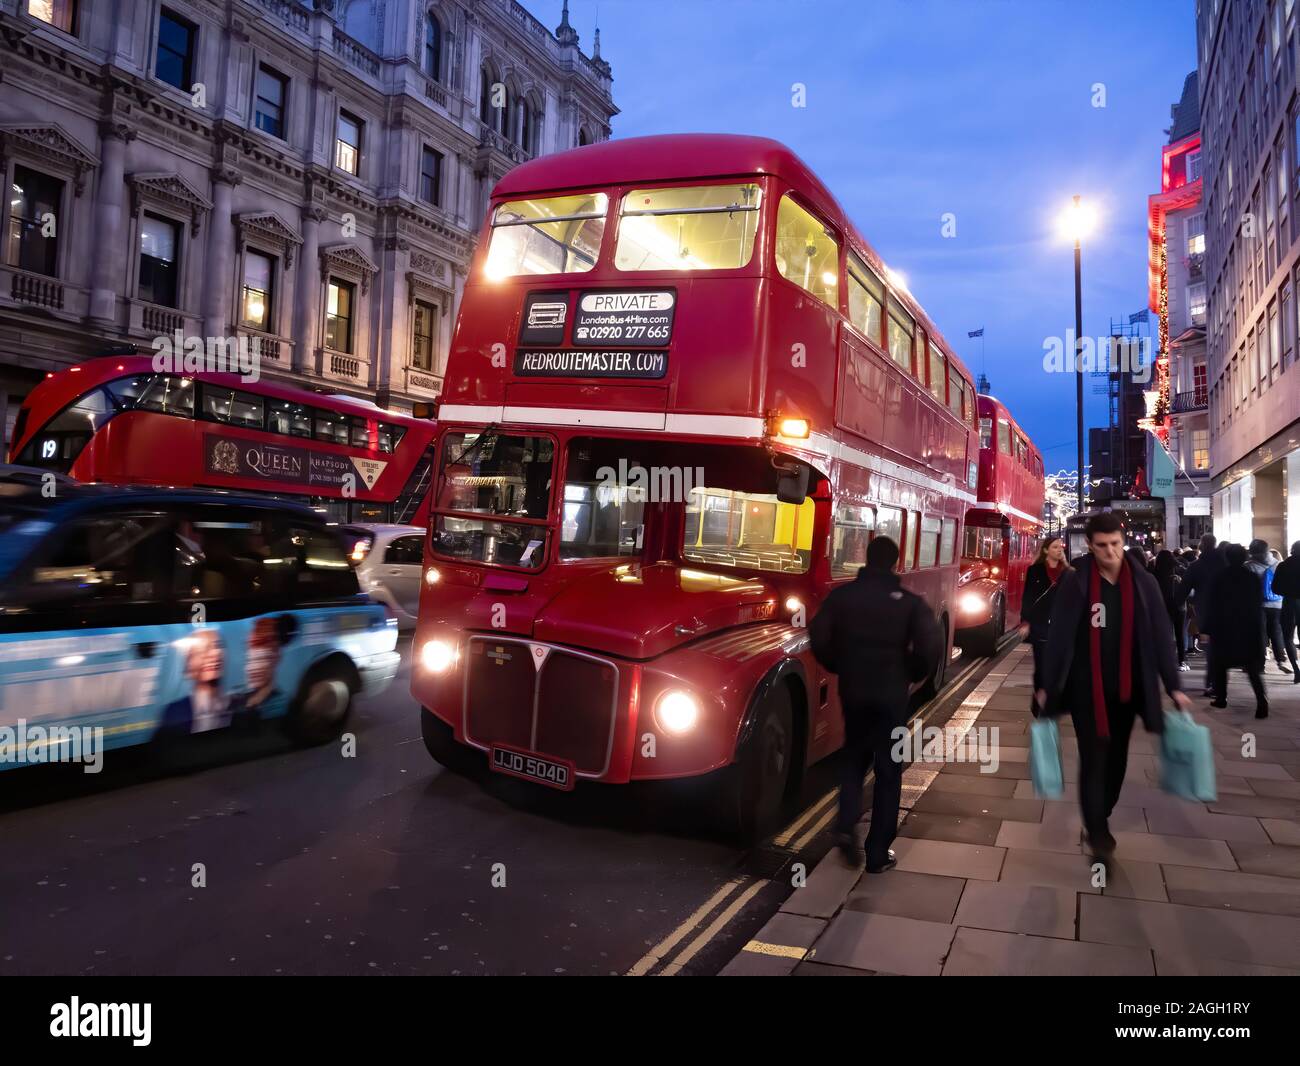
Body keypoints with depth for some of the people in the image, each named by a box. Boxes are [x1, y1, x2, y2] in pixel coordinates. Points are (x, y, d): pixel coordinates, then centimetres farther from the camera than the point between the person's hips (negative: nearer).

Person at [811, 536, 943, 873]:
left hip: (852, 689, 2)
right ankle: (878, 853, 11)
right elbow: (931, 645, -15)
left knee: (854, 757, 22)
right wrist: (913, 674, 3)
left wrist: (839, 667, 9)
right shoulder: (909, 601, -6)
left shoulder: (842, 595, -2)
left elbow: (819, 636, -7)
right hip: (891, 693, -2)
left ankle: (846, 825, 2)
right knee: (888, 770, 9)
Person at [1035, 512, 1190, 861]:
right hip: (1087, 689, -3)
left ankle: (1098, 822, 30)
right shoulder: (1075, 584, -8)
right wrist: (1047, 686, -2)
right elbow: (1058, 636, -5)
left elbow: (1161, 636, 4)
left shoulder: (1143, 583, -1)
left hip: (1127, 689, 3)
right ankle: (1097, 831, 8)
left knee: (1116, 760, 12)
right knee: (1094, 759, -3)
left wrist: (1173, 686, 2)